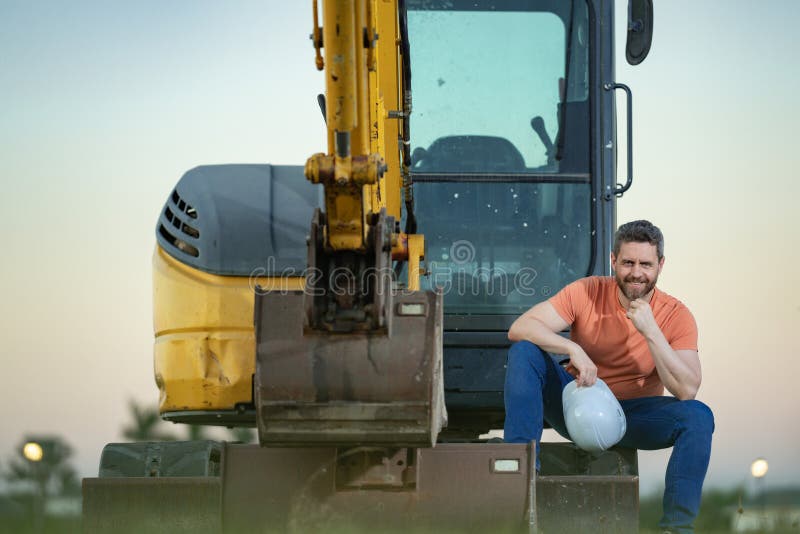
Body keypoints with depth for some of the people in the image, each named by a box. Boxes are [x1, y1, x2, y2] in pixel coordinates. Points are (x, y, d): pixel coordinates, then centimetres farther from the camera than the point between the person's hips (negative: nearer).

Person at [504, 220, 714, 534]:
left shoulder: (675, 316, -11)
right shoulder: (587, 293, -10)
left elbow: (686, 390, -22)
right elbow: (519, 328, -19)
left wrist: (651, 332, -29)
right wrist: (572, 349, -35)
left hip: (633, 417, 0)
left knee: (699, 416, -27)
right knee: (524, 352, -22)